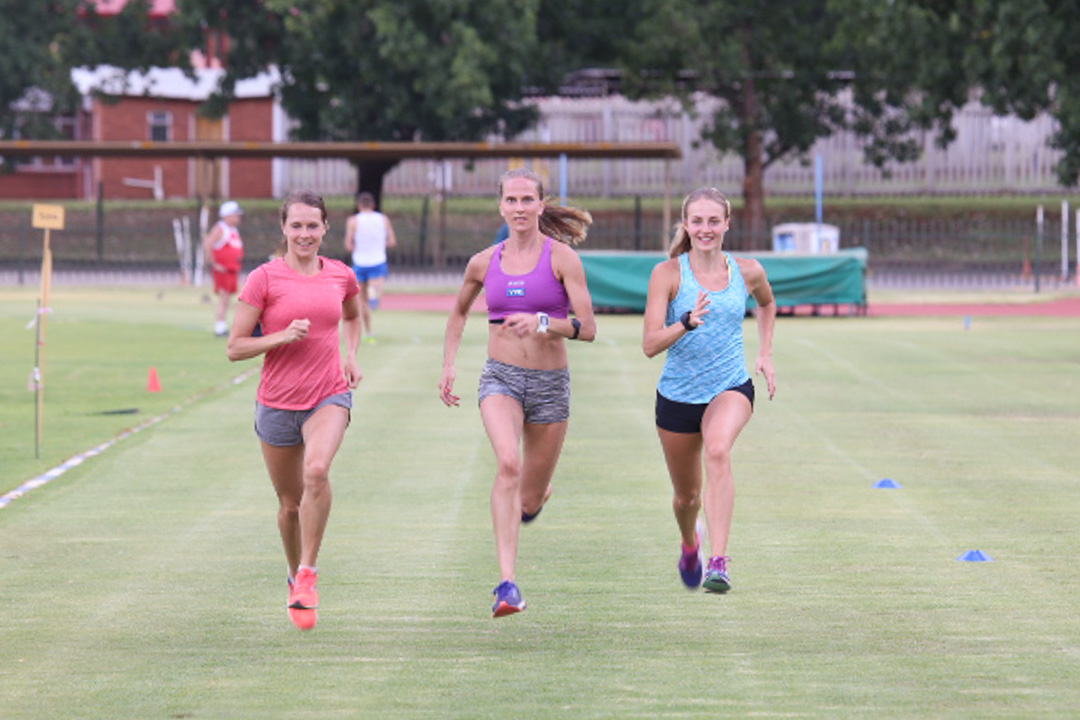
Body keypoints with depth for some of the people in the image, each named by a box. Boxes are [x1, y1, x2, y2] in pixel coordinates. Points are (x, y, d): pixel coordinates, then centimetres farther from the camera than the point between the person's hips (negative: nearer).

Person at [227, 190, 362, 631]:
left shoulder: (341, 276, 3)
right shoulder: (264, 279, -7)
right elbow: (235, 347, -6)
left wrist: (351, 356, 9)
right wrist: (283, 337, -20)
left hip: (329, 396, 0)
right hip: (278, 401, 0)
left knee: (317, 470, -28)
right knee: (290, 502, 10)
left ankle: (308, 572, -15)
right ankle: (295, 576, 37)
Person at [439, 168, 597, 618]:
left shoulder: (562, 258, -6)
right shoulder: (484, 263, 4)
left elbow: (587, 329, -12)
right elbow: (459, 312, 24)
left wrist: (543, 323, -28)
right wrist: (448, 366, 15)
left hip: (550, 382, 0)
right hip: (500, 378, 1)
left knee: (529, 502, 8)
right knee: (508, 463, -28)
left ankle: (537, 493, 50)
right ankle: (508, 584, -32)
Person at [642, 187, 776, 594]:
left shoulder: (748, 272, -1)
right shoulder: (668, 274, -9)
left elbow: (767, 304, 24)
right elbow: (650, 345, -17)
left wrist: (765, 354, 13)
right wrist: (687, 322, -34)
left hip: (731, 390, 0)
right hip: (677, 394, 1)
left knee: (717, 450, -33)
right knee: (687, 496, 14)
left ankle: (718, 562, -38)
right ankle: (690, 545, 52)